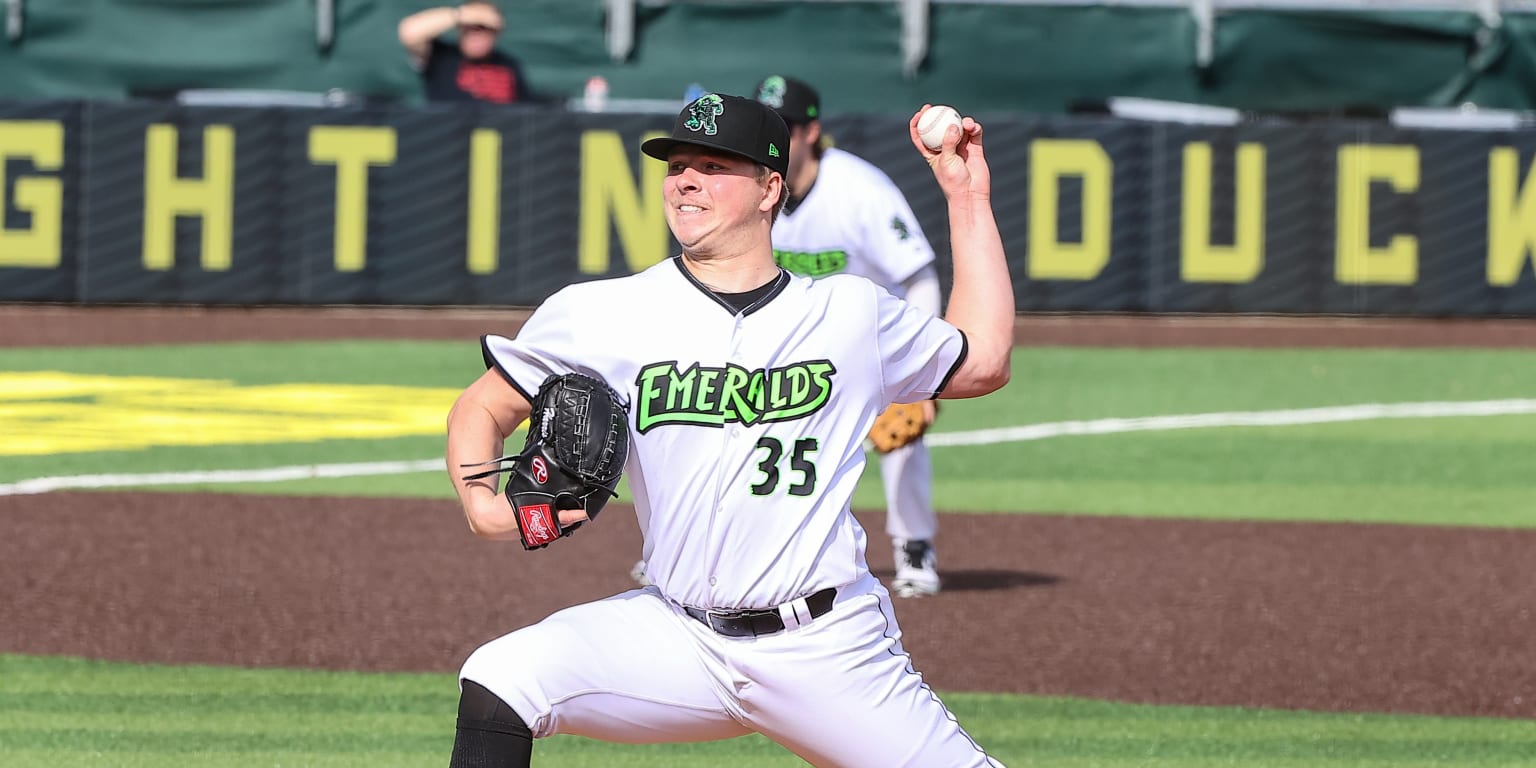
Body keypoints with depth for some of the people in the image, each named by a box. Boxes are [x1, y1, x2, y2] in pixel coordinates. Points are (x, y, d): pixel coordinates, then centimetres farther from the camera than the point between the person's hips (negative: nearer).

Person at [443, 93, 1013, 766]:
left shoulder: (852, 313, 7)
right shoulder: (601, 314, 2)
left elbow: (983, 361, 21)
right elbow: (483, 409, 9)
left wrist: (968, 197, 18)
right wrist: (481, 503, -13)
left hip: (829, 652, 1)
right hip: (677, 638, -1)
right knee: (500, 682, -22)